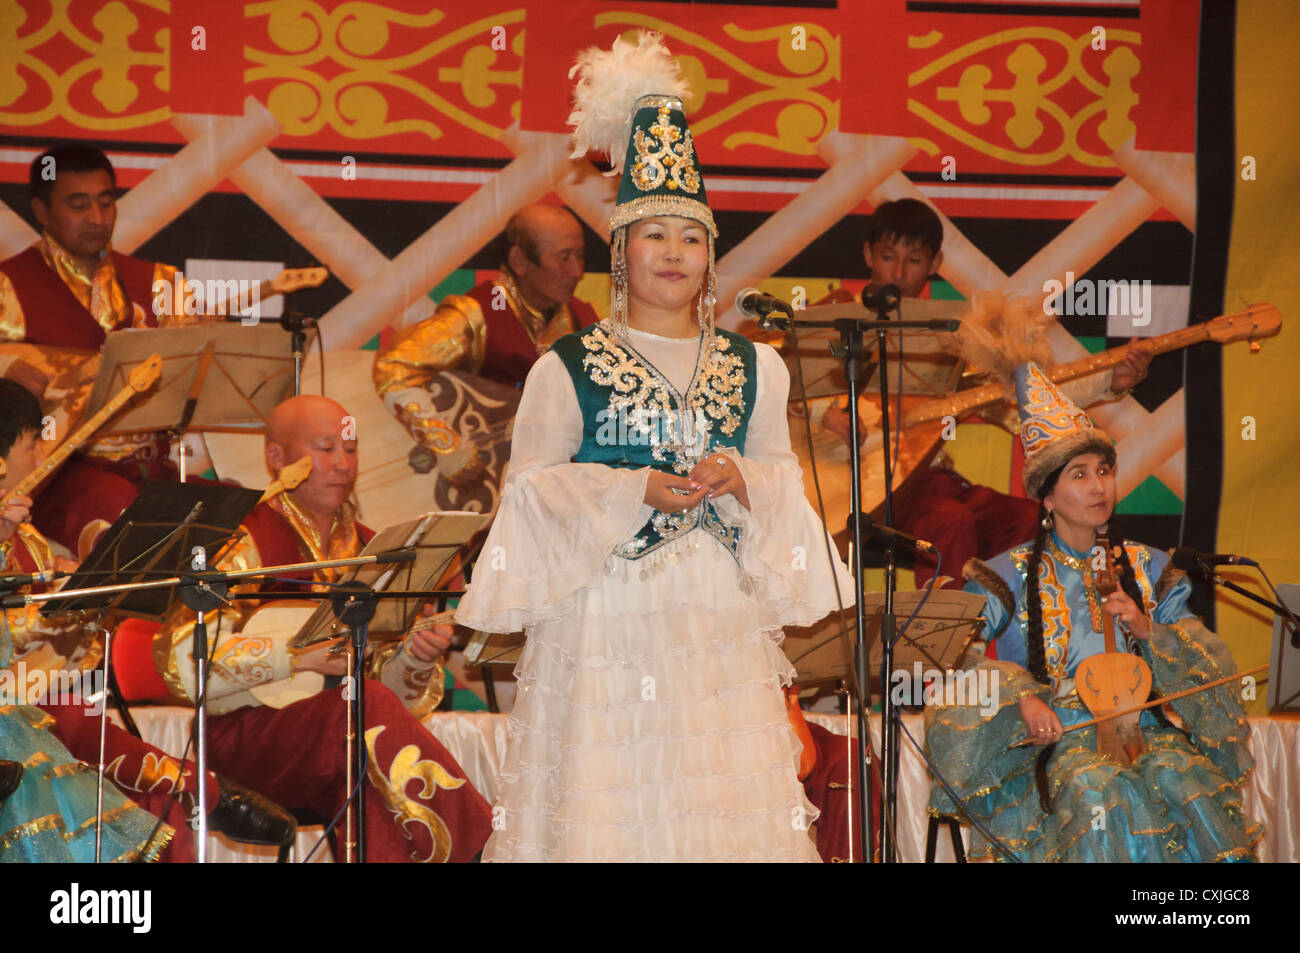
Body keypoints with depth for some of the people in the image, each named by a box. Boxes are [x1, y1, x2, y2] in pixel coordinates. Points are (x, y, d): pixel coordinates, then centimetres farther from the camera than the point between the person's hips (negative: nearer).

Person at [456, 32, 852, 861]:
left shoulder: (753, 370, 13)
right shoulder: (566, 369, 3)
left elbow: (783, 479, 14)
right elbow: (534, 486, -2)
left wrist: (742, 483, -8)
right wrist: (637, 490, -13)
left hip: (718, 618, 3)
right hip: (604, 615, -3)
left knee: (723, 799, -2)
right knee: (602, 798, -7)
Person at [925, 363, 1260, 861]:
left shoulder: (1146, 568, 17)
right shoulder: (1014, 576, 7)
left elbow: (1206, 663, 12)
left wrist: (1146, 632, -7)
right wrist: (1020, 698, -20)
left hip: (1147, 728, 3)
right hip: (1057, 738, -3)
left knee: (1182, 778, -30)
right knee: (1099, 790, -35)